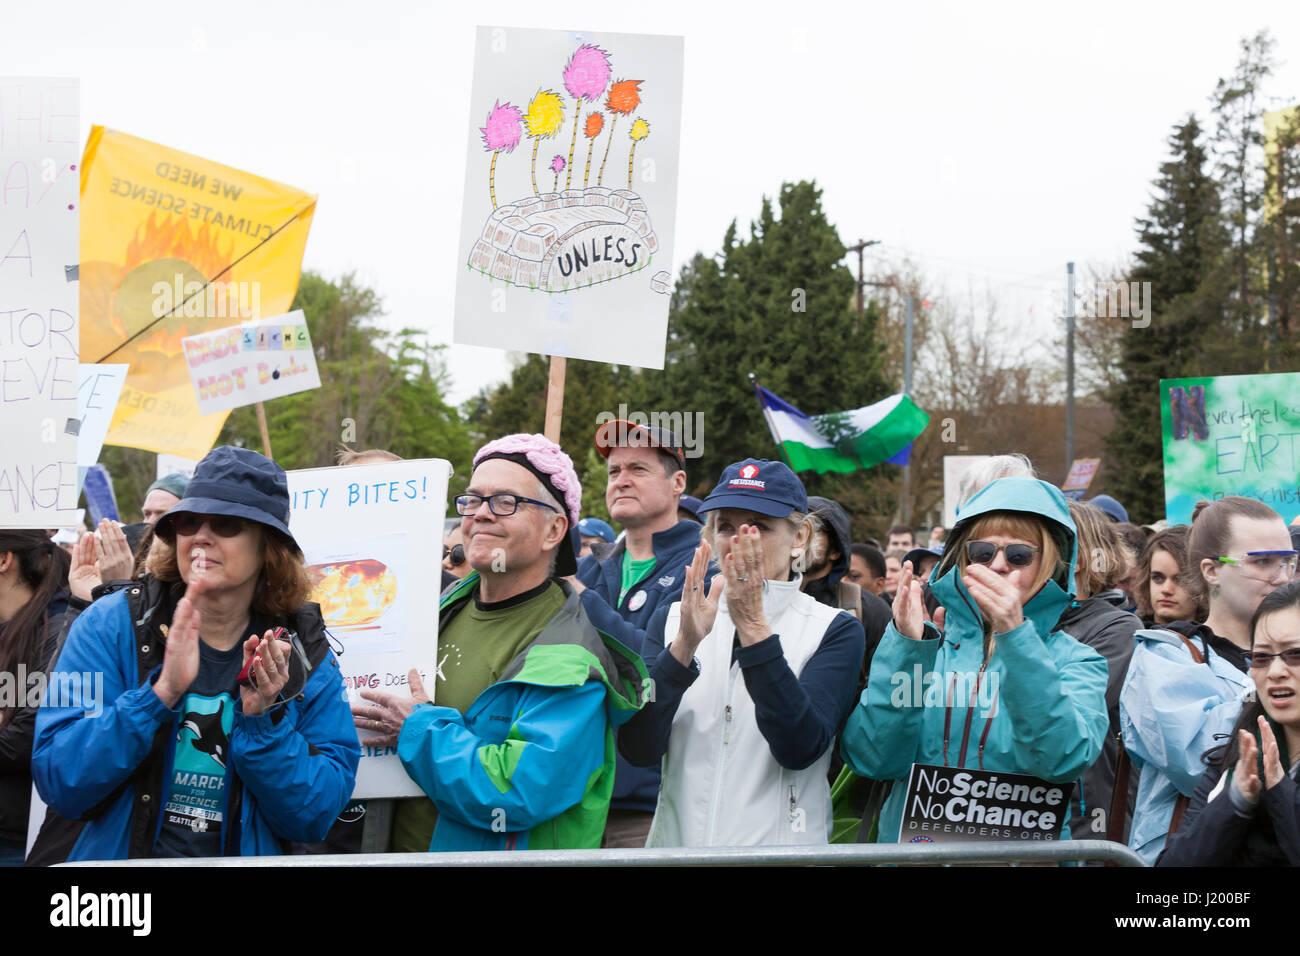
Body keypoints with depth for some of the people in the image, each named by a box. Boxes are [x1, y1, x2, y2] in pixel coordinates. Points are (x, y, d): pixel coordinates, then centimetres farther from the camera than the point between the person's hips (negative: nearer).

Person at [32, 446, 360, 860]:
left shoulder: (307, 658, 2)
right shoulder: (110, 624, -2)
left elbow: (315, 818, -1)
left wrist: (264, 720, -14)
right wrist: (160, 694, -19)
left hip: (242, 860, 1)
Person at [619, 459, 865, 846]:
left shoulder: (835, 629, -4)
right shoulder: (674, 620, 2)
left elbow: (801, 748, -19)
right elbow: (638, 749, -11)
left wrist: (753, 627, -25)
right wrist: (684, 645, -23)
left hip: (780, 847, -2)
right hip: (677, 843, 2)